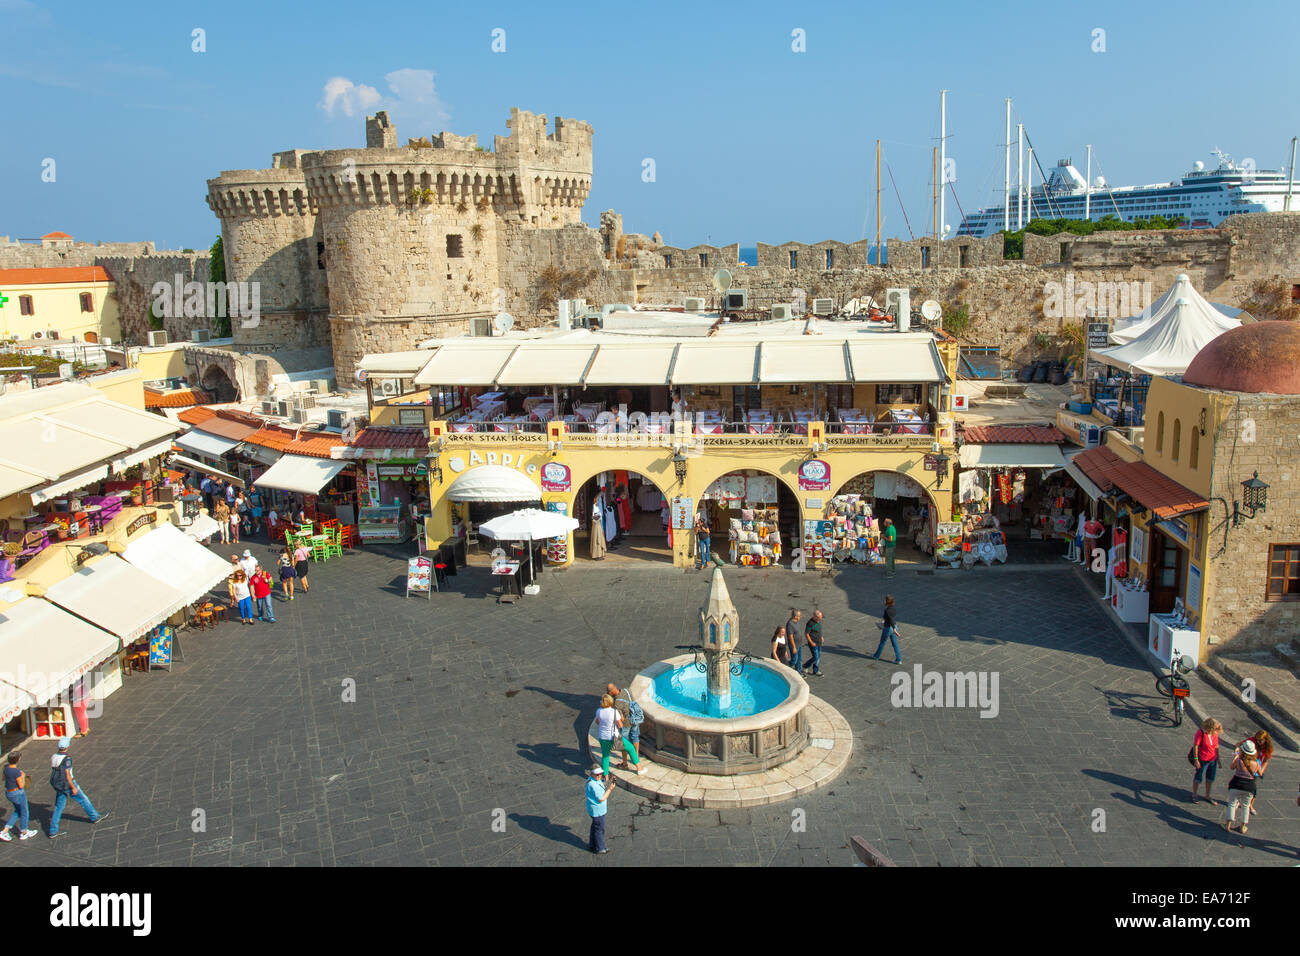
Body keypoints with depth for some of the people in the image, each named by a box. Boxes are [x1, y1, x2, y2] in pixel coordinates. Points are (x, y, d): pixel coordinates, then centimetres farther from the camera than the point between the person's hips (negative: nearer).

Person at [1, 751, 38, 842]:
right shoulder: (16, 772, -29)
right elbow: (21, 786, -21)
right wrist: (23, 777, -6)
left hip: (8, 792, 8)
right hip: (18, 794, -8)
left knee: (18, 811, 27)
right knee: (24, 813, 15)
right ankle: (23, 833, 32)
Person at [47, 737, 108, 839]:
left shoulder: (53, 757, 1)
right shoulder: (66, 759, -23)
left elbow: (52, 773, 11)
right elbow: (67, 775, -23)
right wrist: (73, 788, -15)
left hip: (58, 786, 7)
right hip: (68, 785, -7)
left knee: (58, 807, 12)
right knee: (83, 799, 10)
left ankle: (53, 831, 12)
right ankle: (95, 817, 24)